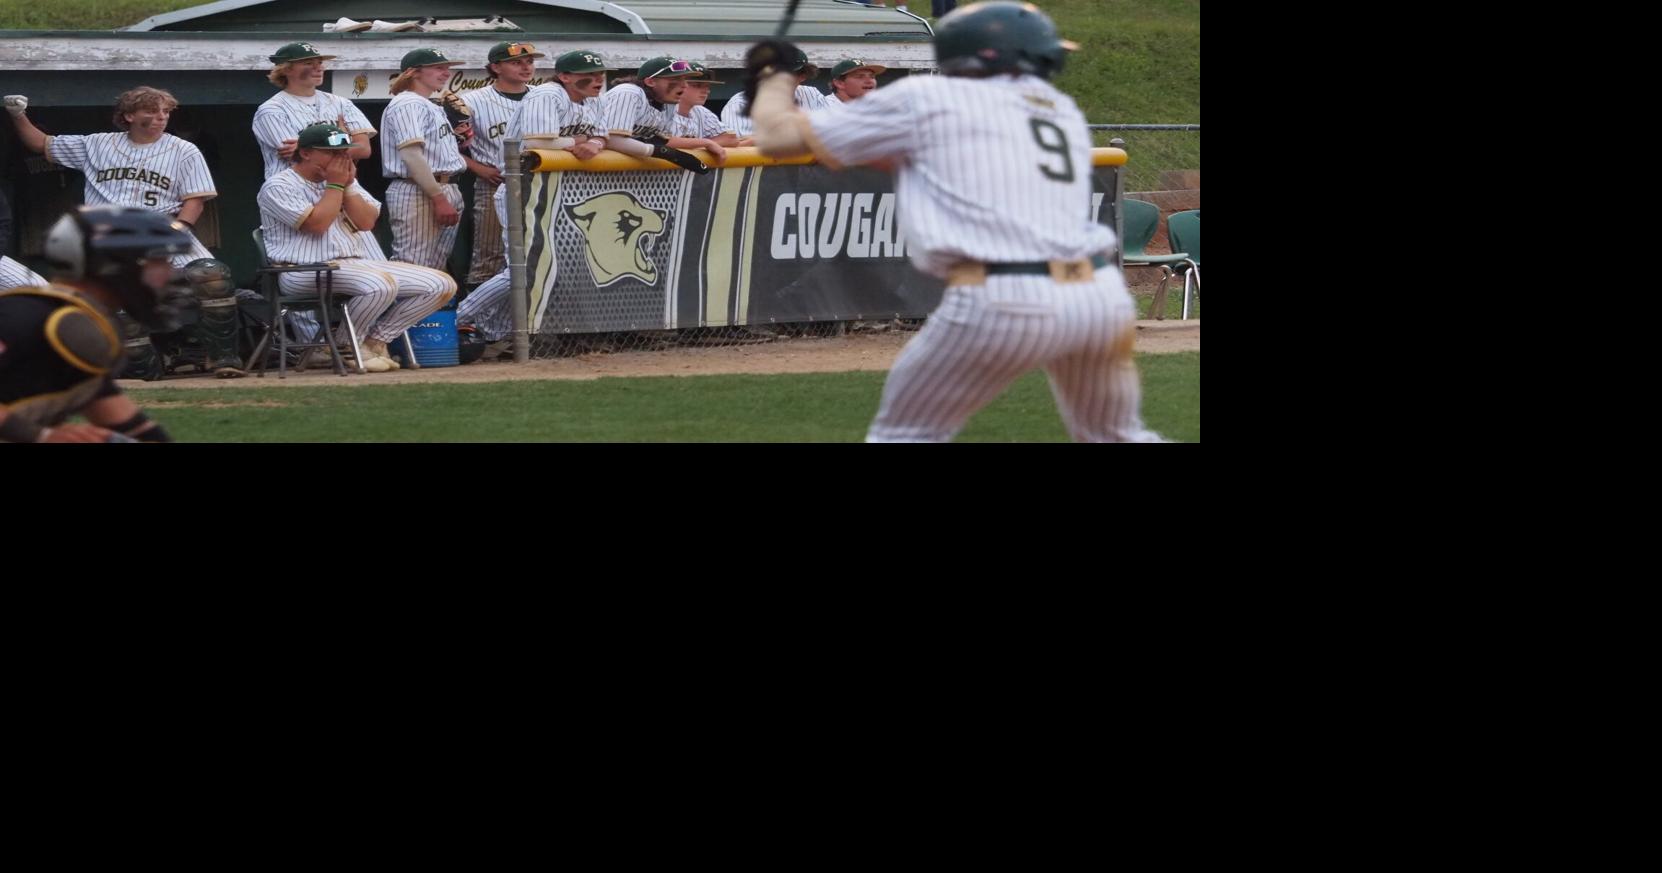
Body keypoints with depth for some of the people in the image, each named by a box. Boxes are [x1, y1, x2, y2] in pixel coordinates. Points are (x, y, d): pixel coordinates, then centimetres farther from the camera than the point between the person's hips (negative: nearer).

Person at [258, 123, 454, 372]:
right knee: (380, 284, -37)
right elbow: (317, 224, -15)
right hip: (306, 272, -8)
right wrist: (334, 185, -5)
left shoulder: (347, 180, 20)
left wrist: (348, 185, -1)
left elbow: (367, 222, 8)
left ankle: (375, 342, -1)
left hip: (362, 264, 8)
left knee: (441, 284, -6)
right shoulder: (279, 186, -3)